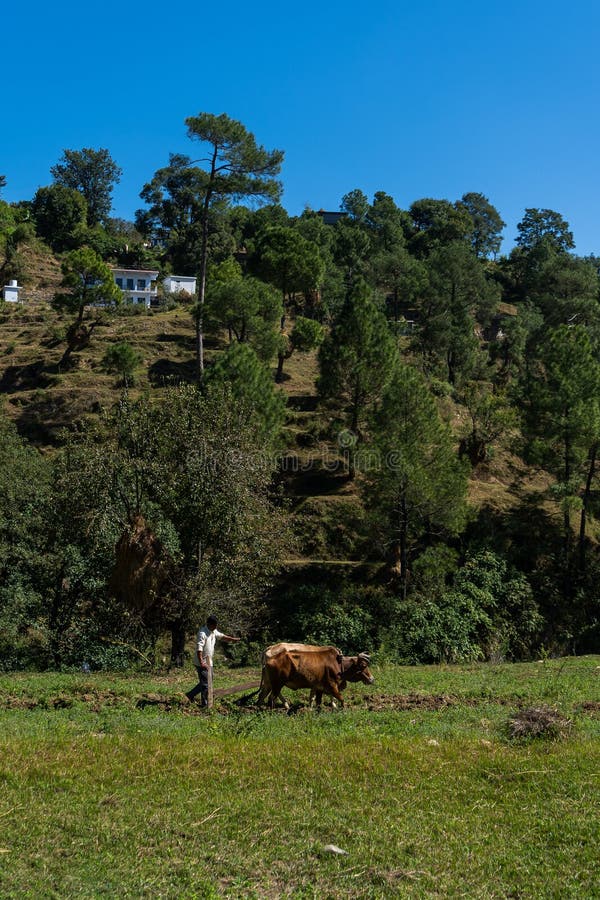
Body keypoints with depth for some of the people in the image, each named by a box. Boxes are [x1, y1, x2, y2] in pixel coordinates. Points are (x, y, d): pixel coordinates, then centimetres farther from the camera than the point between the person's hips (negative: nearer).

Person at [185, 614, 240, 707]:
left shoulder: (214, 632, 7)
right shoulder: (202, 633, -21)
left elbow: (222, 636, 24)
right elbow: (199, 649, -28)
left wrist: (233, 639, 26)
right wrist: (201, 663, -34)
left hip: (209, 662, 9)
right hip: (202, 663, -9)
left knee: (209, 682, 17)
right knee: (205, 684, -4)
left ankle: (191, 695, 27)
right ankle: (205, 704, 4)